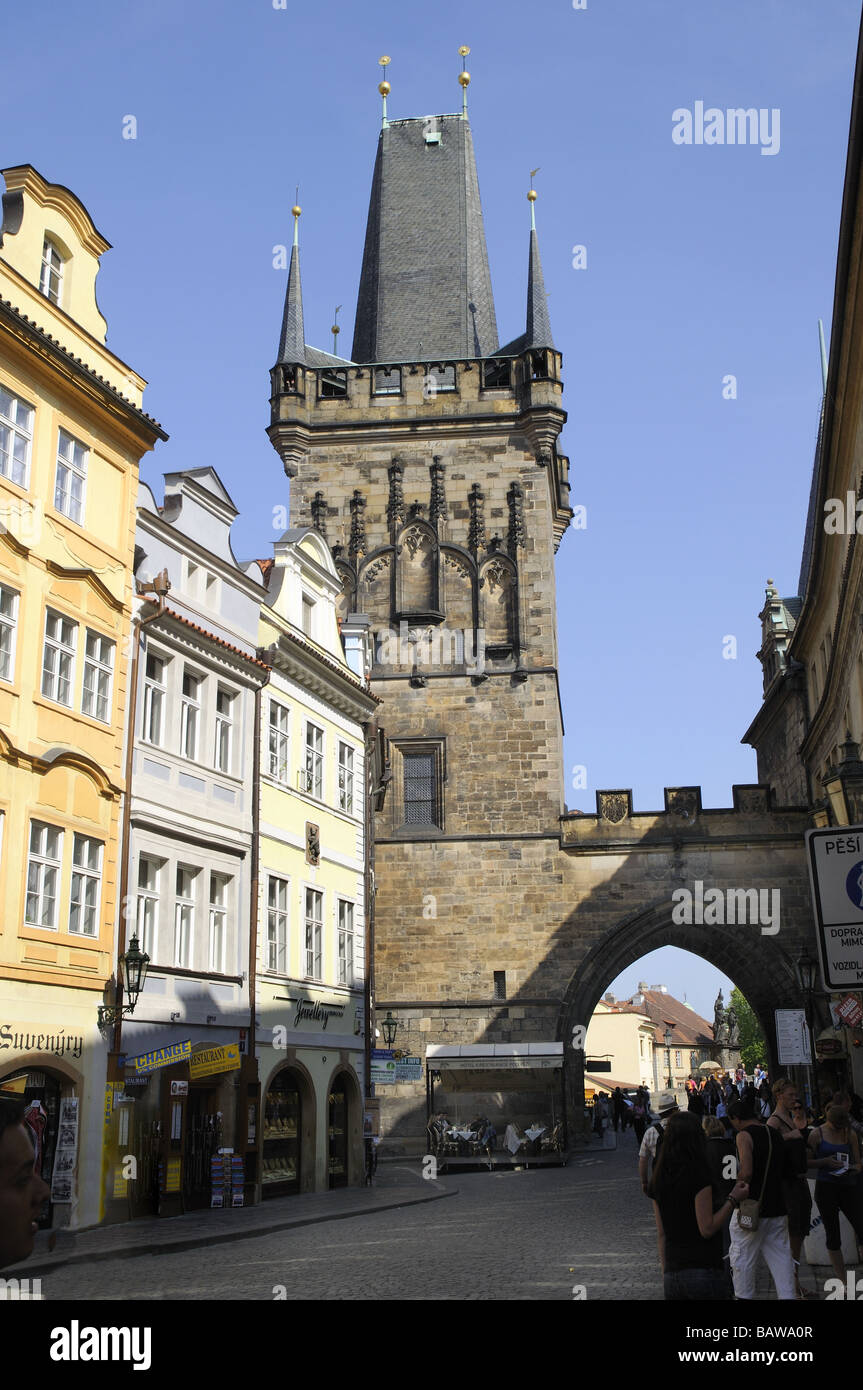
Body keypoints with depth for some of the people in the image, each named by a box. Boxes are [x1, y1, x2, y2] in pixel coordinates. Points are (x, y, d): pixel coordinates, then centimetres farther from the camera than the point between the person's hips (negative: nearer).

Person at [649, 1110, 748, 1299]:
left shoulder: (659, 1180, 7)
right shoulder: (698, 1175, -11)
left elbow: (661, 1234, 12)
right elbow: (707, 1229, -13)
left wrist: (665, 1273, 18)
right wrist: (732, 1199, -5)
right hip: (703, 1269, -6)